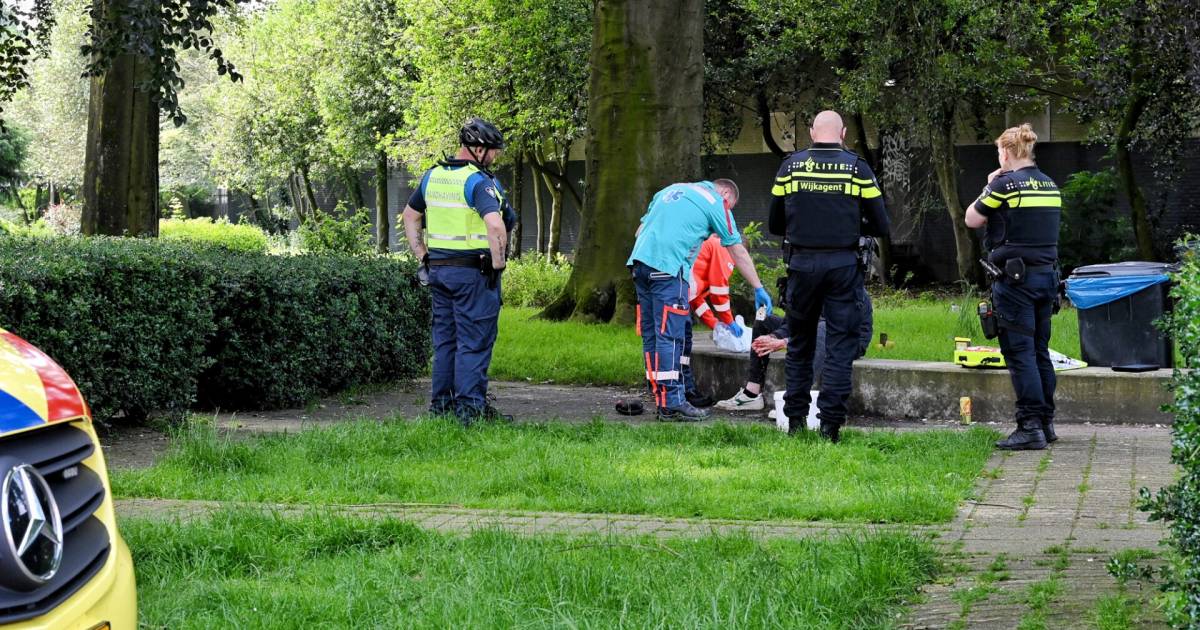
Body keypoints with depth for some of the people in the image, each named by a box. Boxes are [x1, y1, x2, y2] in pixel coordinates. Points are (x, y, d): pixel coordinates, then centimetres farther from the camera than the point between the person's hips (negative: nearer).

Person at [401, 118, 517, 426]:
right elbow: (495, 225, -28)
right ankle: (471, 406, -3)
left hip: (438, 269, 7)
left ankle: (441, 401, 20)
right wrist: (497, 262, -15)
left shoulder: (432, 176, 10)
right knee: (475, 340, -2)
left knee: (445, 337, 15)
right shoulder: (479, 181, -15)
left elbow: (410, 216, 20)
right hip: (474, 272, -7)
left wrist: (422, 256, 19)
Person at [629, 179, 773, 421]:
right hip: (668, 267, -7)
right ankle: (672, 403, -10)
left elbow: (641, 230, 24)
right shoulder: (717, 204, 7)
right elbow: (738, 253, 10)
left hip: (640, 260, 7)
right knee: (669, 335, -8)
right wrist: (759, 289, 17)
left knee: (651, 335, 9)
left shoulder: (671, 190, 26)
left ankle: (661, 398, 12)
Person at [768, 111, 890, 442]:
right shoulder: (858, 168, 0)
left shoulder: (790, 166, 3)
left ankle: (795, 419, 16)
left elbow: (776, 225, 8)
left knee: (800, 344, 14)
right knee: (840, 346, 3)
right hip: (843, 264, -1)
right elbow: (881, 227, 2)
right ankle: (830, 423, -1)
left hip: (802, 263, 1)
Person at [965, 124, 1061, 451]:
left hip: (1016, 277, -7)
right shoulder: (1050, 185, 10)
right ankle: (1046, 421, 19)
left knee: (1020, 352, -6)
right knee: (1040, 351, 14)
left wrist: (988, 187, 11)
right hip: (1047, 275, 7)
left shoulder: (1005, 184, -10)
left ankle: (1030, 427, -10)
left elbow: (972, 220, -1)